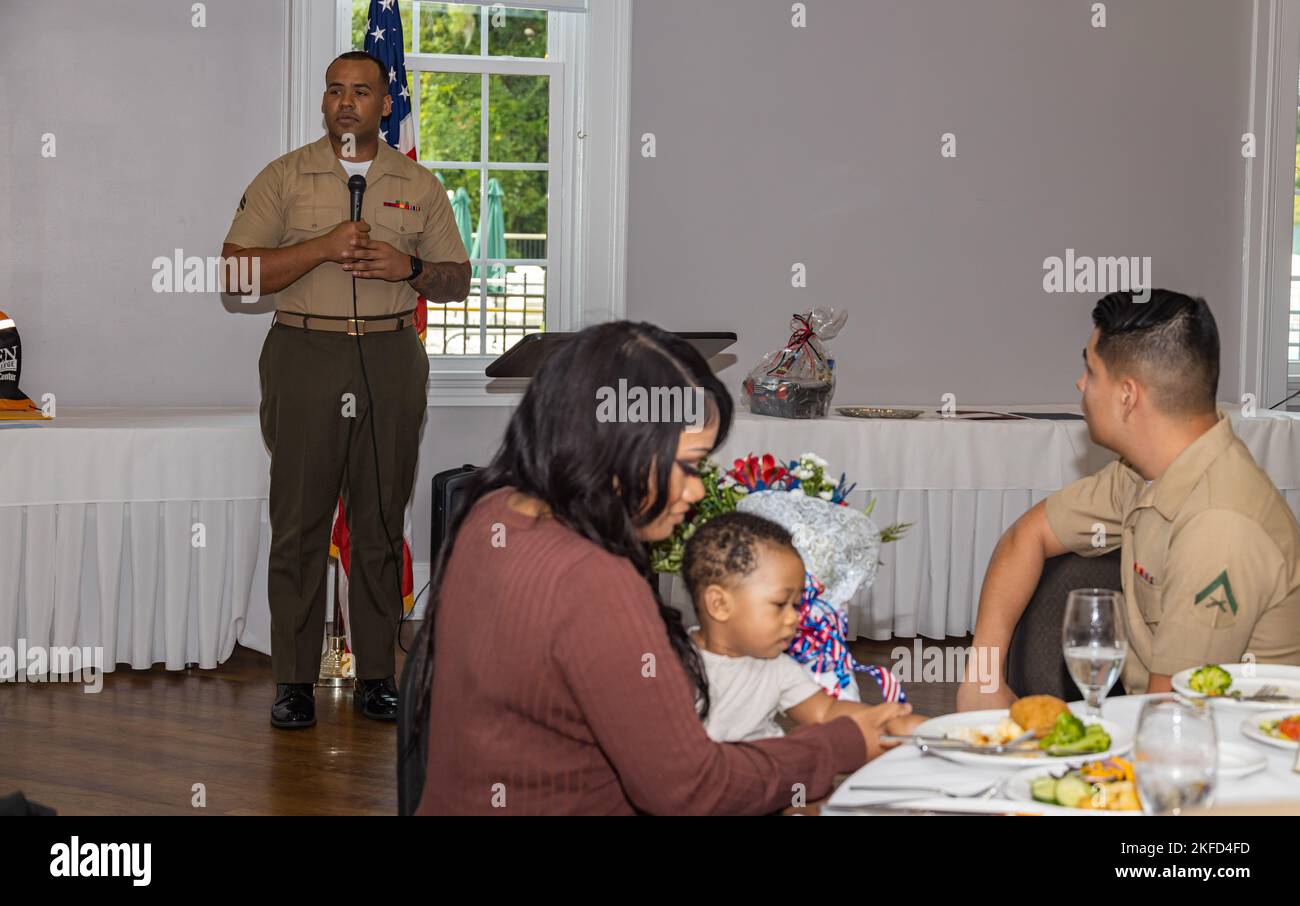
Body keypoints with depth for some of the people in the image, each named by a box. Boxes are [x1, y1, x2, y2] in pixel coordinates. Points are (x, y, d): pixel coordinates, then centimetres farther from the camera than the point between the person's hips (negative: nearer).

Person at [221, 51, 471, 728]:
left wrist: (409, 267, -7)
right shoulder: (284, 177, 5)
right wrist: (325, 247, -14)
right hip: (305, 359, -2)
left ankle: (376, 674, 11)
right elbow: (237, 269, -3)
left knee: (381, 522, 4)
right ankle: (294, 678, 4)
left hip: (392, 362, 2)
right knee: (298, 521, -2)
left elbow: (457, 279, 14)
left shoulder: (419, 185, 12)